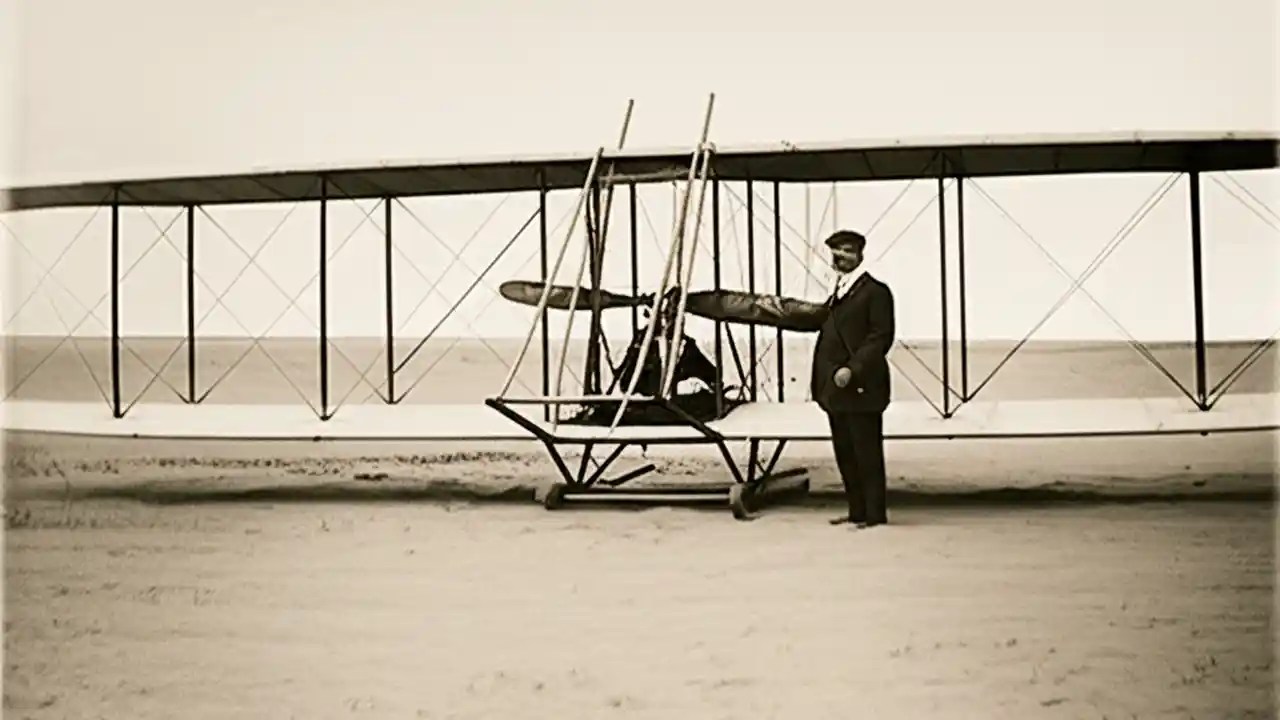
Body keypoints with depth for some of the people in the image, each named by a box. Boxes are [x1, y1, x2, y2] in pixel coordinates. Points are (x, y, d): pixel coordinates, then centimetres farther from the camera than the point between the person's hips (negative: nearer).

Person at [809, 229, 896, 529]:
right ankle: (857, 511, 20)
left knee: (867, 453, -3)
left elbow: (881, 337, -15)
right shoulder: (838, 292, 19)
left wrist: (853, 369, -23)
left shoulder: (875, 291, -7)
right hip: (836, 389, 8)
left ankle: (875, 514, 3)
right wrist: (820, 379, 13)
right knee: (845, 453, 12)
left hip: (861, 387, -8)